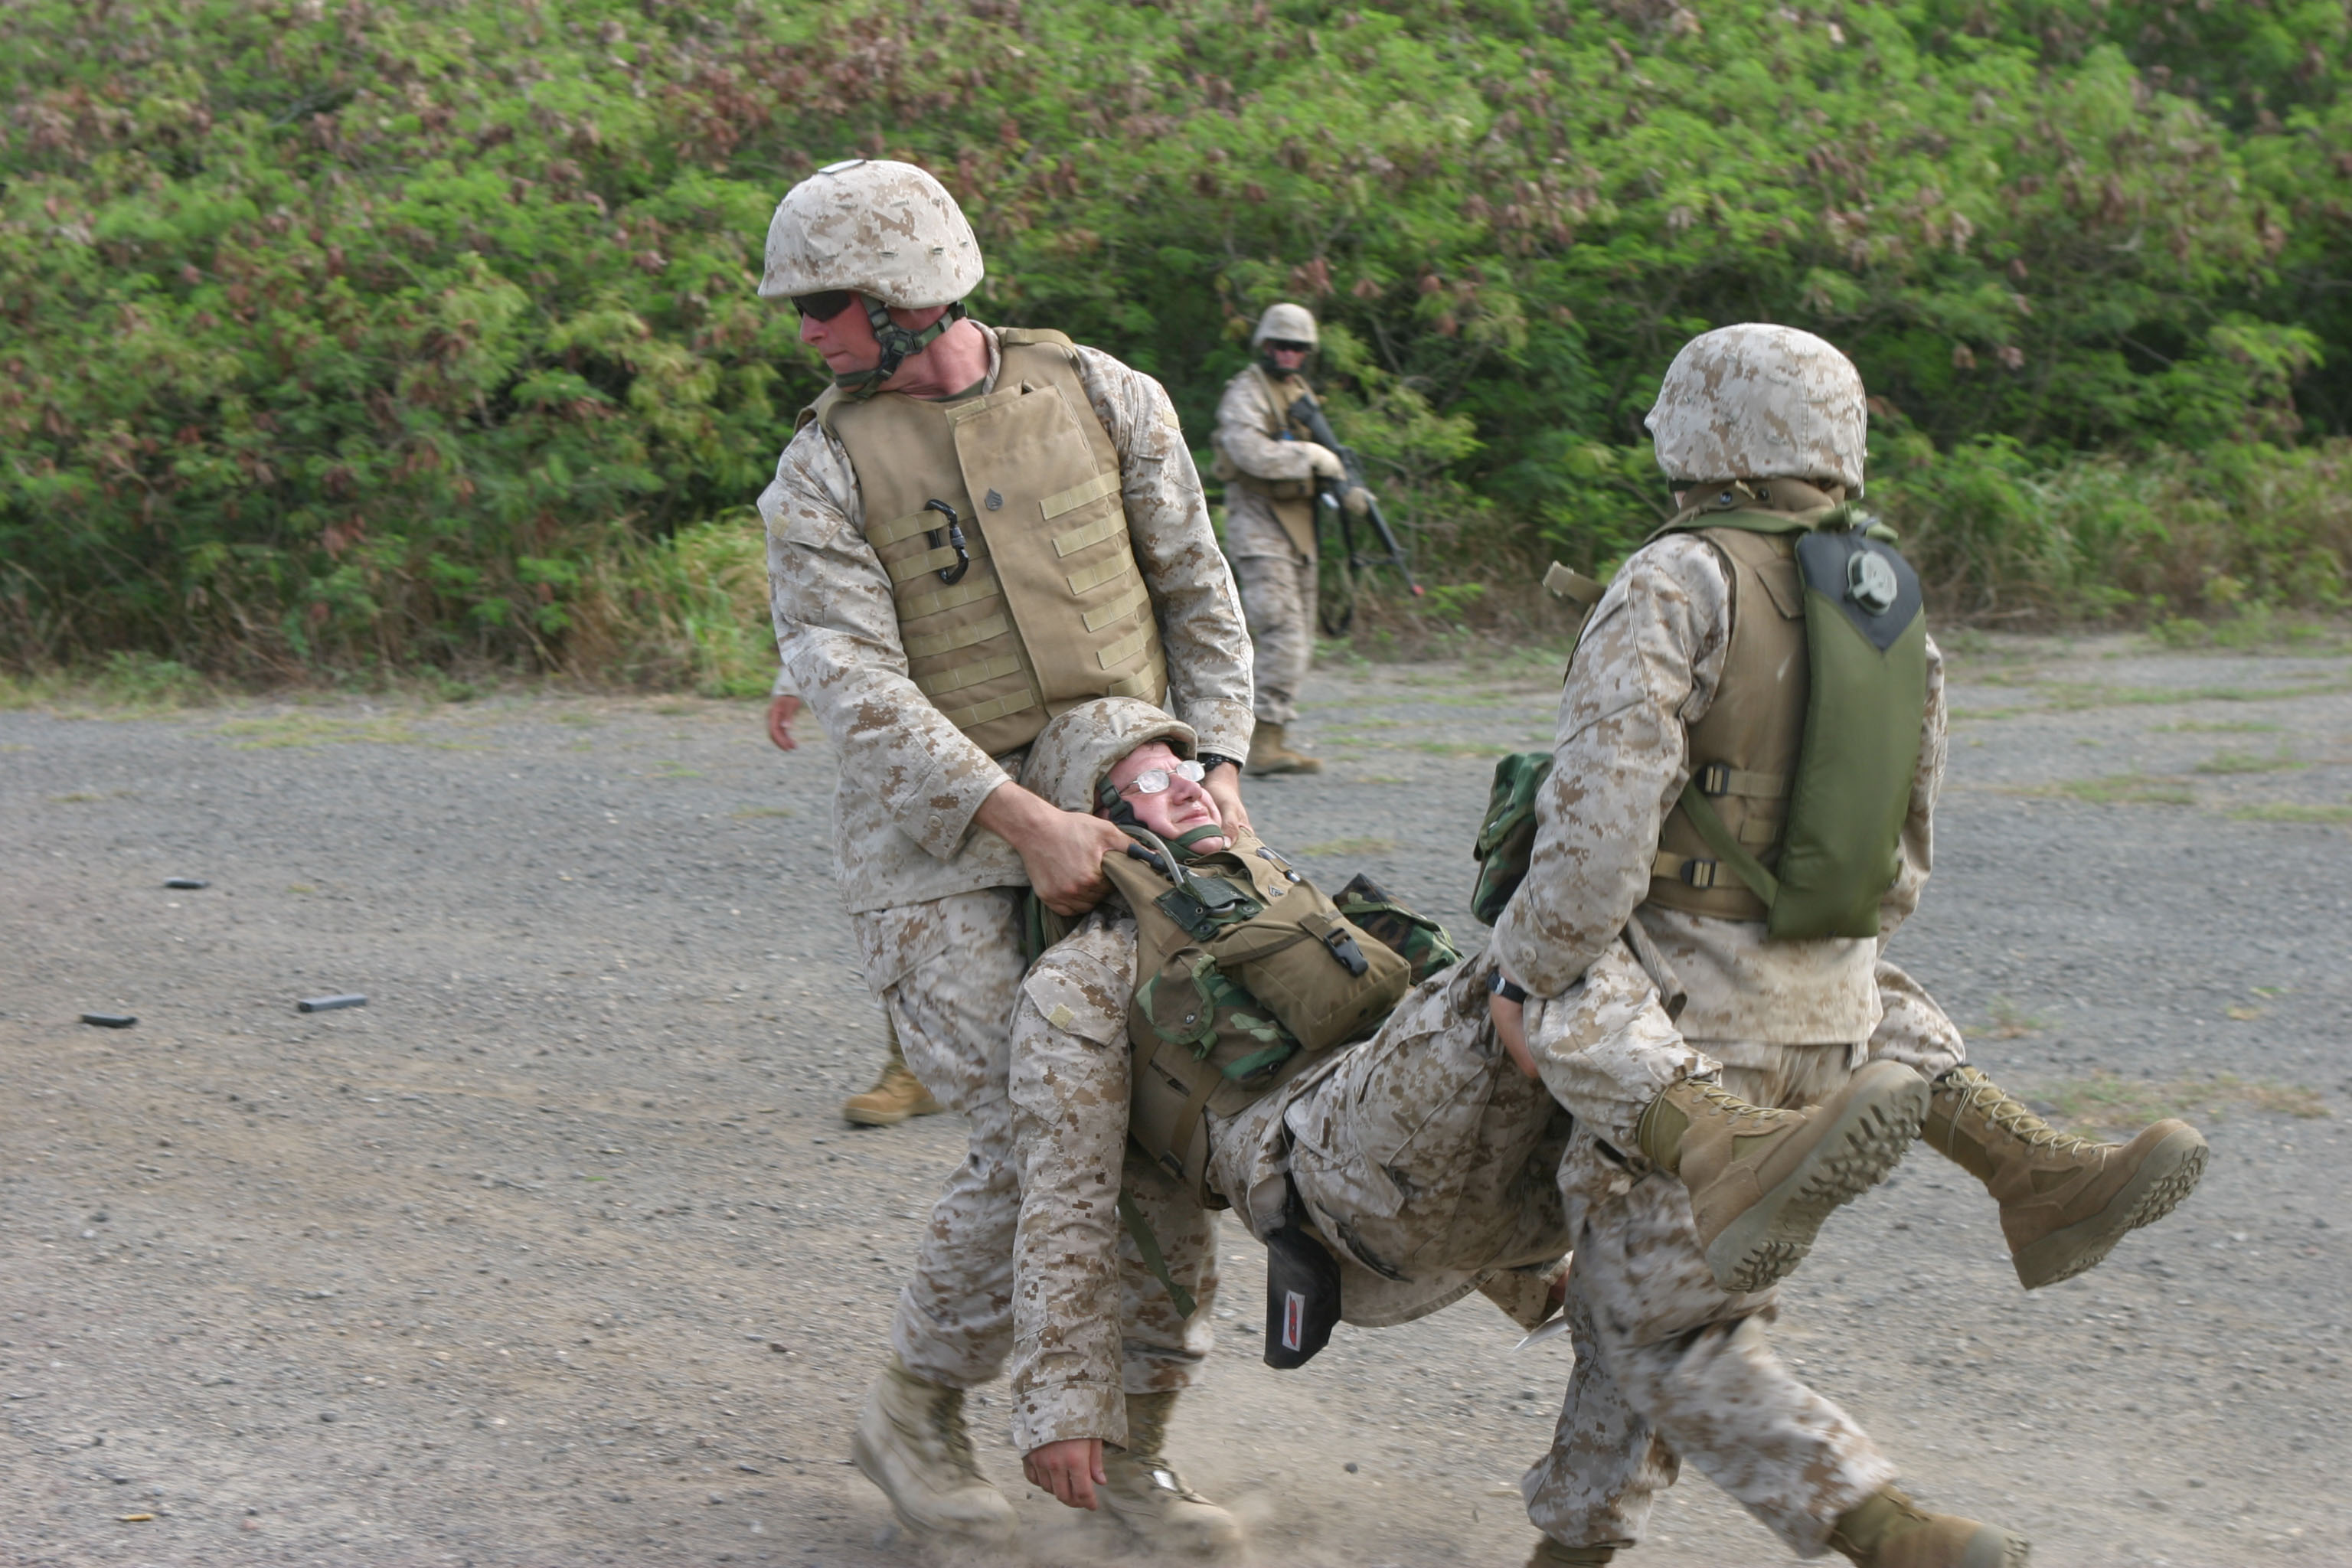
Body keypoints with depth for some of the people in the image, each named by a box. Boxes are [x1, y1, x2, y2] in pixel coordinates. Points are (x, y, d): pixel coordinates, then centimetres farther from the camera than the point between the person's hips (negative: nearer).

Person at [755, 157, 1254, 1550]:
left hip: (1116, 818, 3)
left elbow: (1198, 591, 9)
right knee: (1040, 1147, -12)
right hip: (943, 852, -3)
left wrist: (1219, 766, -4)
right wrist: (1027, 823, -26)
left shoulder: (1102, 398, 3)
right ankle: (917, 1417, 9)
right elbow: (851, 679, -15)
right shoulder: (826, 469, -4)